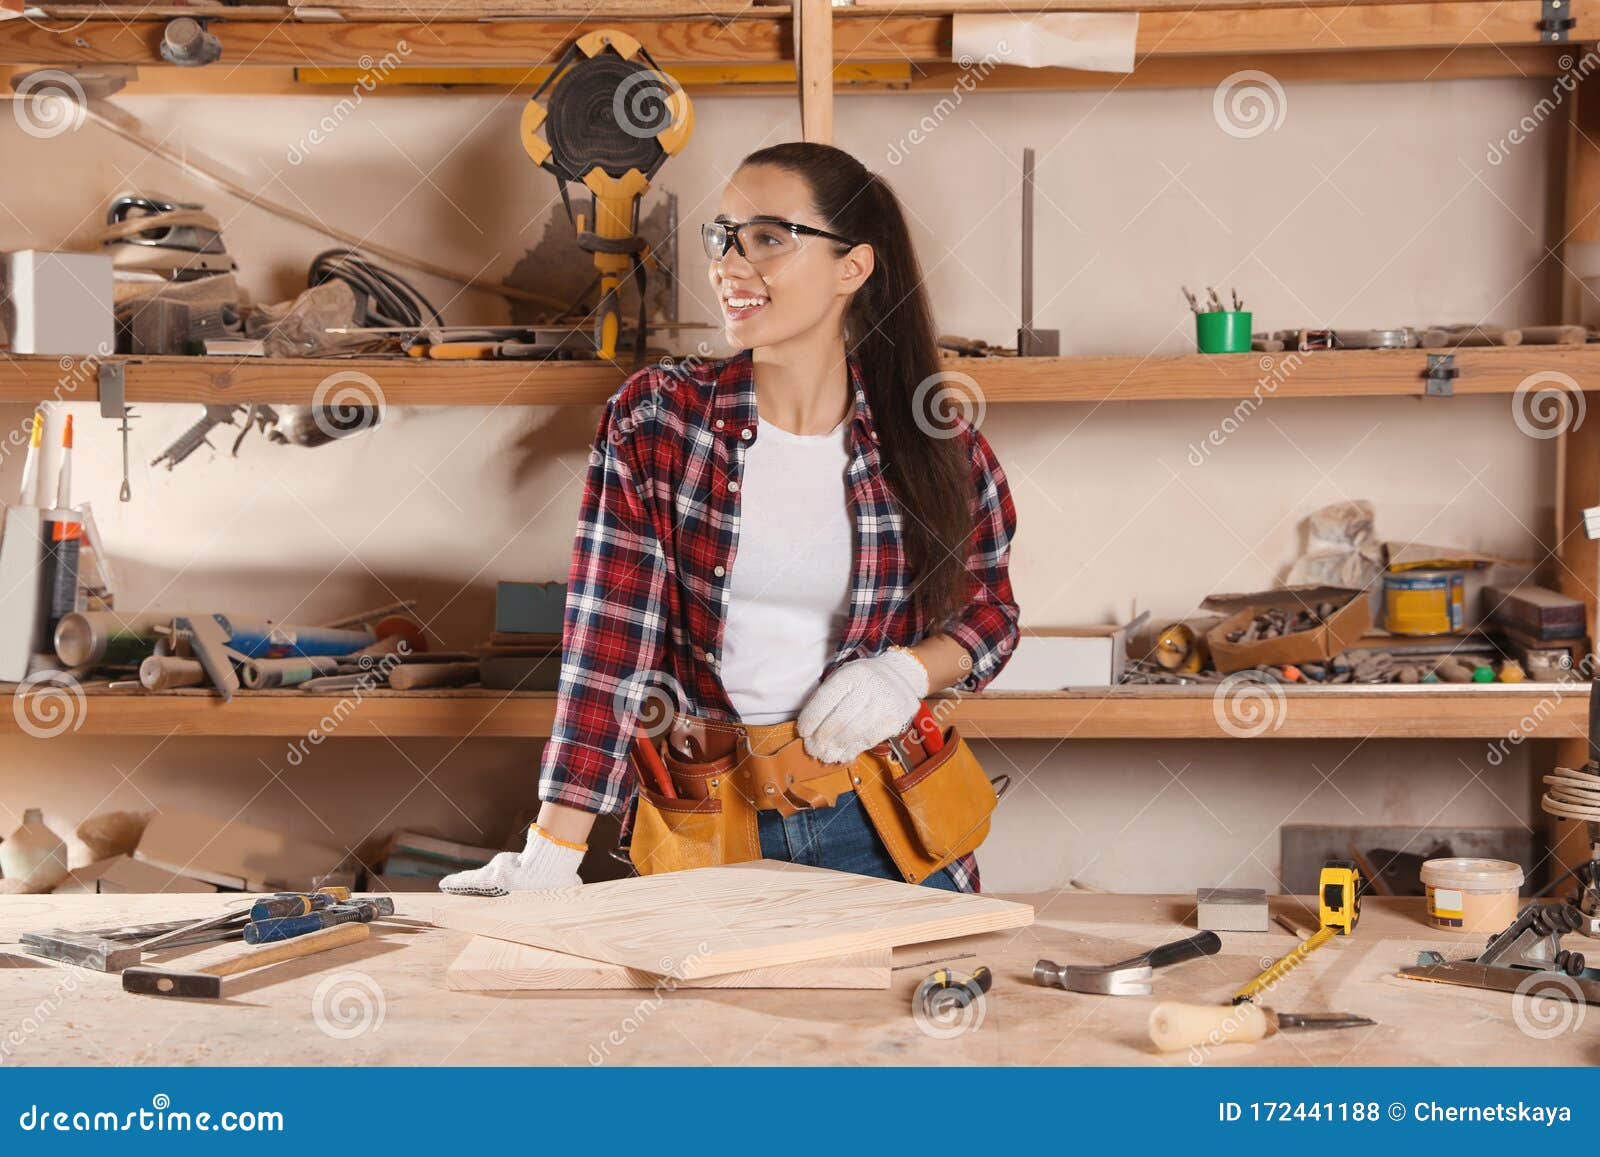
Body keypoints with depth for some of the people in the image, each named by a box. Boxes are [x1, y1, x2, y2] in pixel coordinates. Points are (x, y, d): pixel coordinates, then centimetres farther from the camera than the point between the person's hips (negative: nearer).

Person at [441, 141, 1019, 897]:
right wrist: (551, 855, -18)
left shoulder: (934, 444, -3)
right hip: (705, 829, -1)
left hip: (884, 828, 1)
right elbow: (608, 643, -11)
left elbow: (989, 611, 12)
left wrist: (907, 670, -10)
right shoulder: (654, 420, -6)